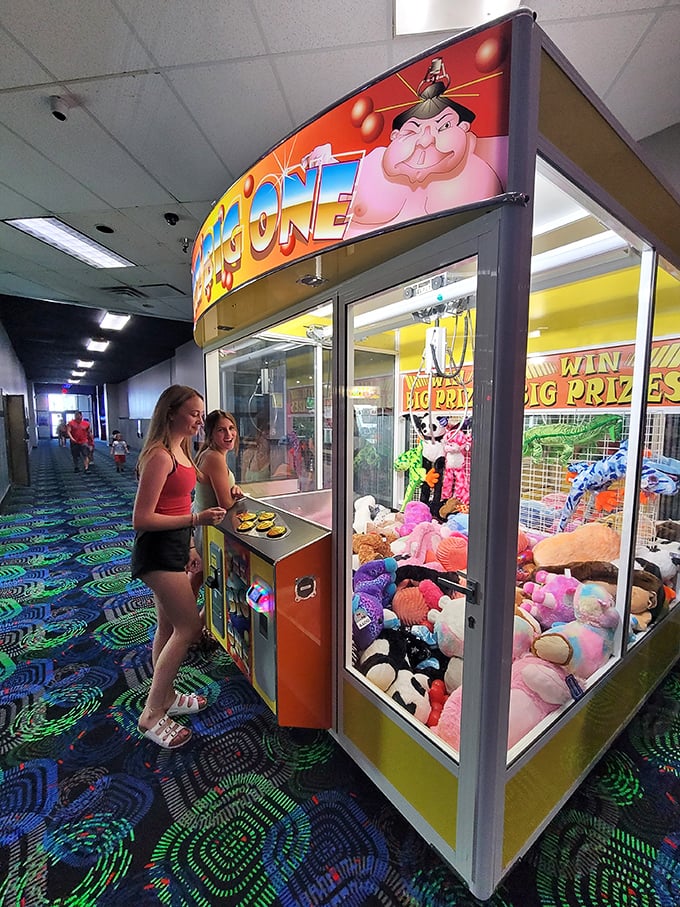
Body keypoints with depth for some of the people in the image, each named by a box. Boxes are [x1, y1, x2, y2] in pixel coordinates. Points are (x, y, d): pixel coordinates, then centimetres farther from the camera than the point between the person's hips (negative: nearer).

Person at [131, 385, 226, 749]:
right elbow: (141, 518, -21)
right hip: (157, 551, -9)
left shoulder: (179, 451, 9)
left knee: (169, 627, 20)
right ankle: (152, 714, 15)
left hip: (174, 547, 10)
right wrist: (196, 519, -26)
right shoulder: (159, 456, -21)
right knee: (189, 627, -2)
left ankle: (165, 696, 38)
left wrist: (188, 546, 19)